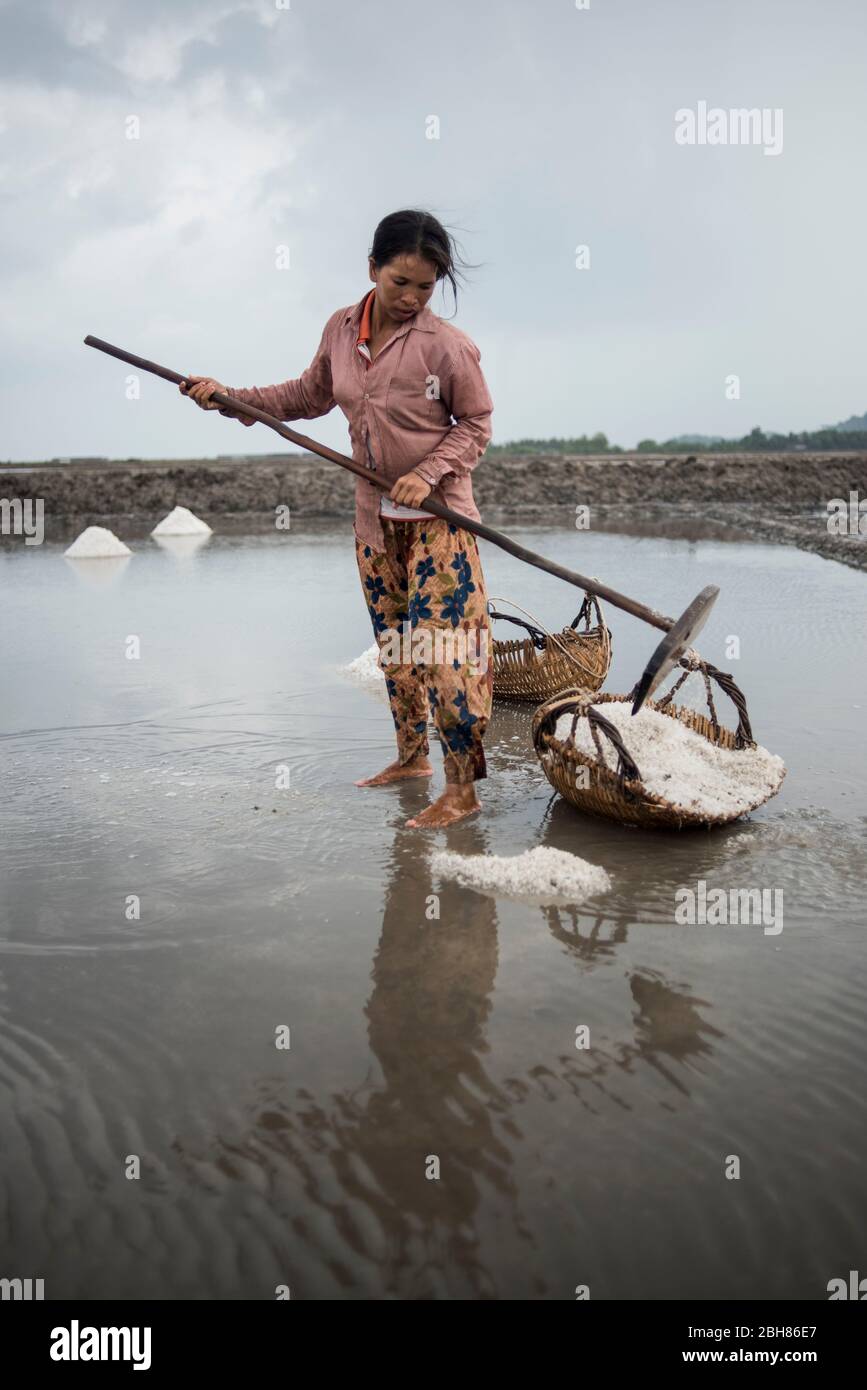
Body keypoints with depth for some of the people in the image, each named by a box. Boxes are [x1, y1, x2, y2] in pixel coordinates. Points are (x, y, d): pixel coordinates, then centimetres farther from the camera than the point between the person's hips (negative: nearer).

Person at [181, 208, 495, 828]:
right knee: (392, 642, 14)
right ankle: (412, 756, 31)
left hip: (438, 512, -6)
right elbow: (310, 395, 16)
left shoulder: (447, 345, -15)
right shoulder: (341, 330, 1)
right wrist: (231, 396, 8)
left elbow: (475, 424, -6)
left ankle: (463, 789, -2)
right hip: (375, 512, 6)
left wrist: (430, 473, -20)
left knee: (441, 647, -10)